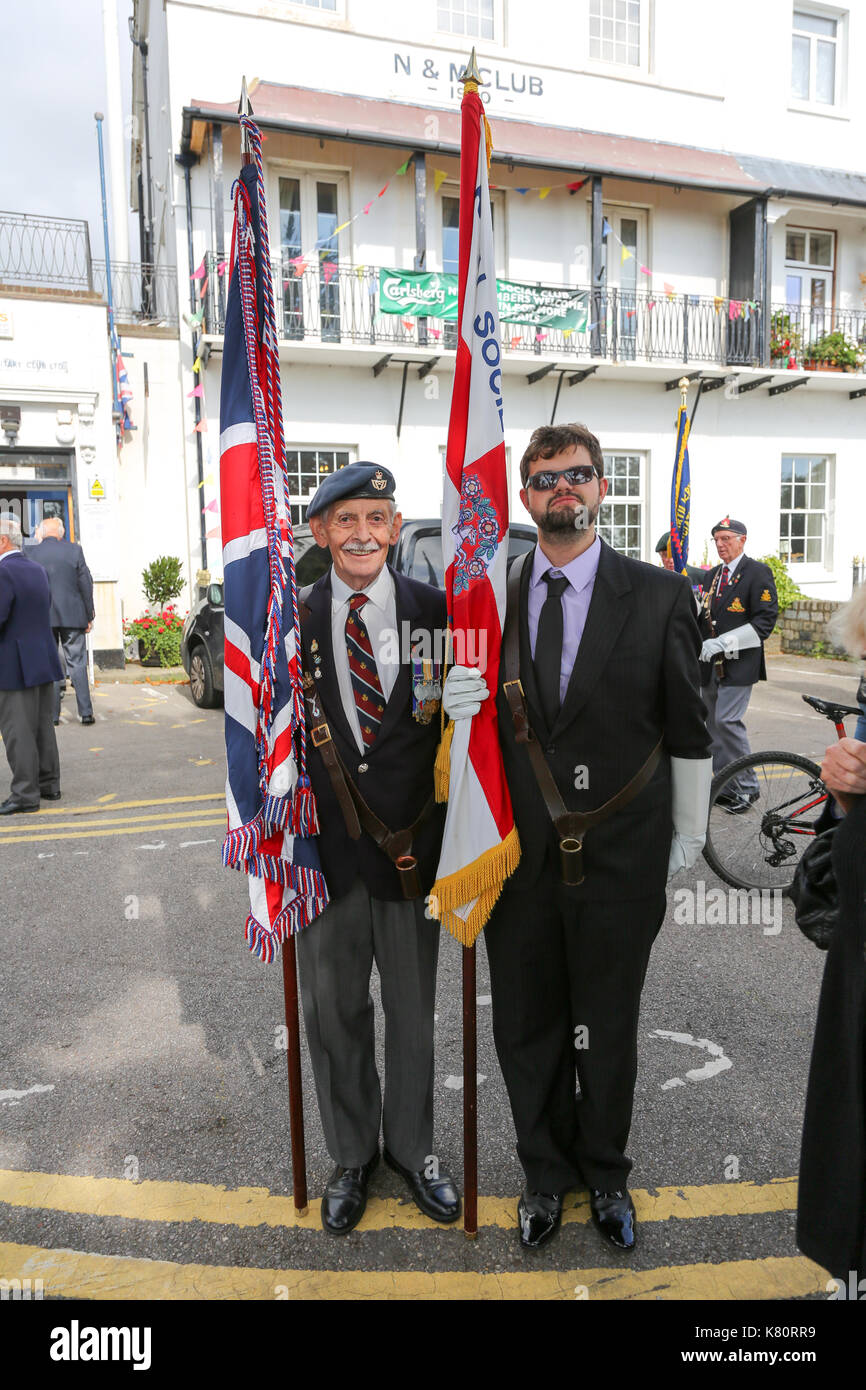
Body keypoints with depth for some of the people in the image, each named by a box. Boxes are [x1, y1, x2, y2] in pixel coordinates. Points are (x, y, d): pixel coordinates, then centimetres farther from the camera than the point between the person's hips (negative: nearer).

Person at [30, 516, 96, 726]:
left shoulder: (31, 553, -1)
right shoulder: (74, 550, -2)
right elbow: (86, 585, -2)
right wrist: (89, 616, 6)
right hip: (72, 616, 0)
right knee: (77, 663, 5)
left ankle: (52, 714, 8)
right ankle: (86, 712, 2)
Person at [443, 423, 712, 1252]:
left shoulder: (660, 598, -4)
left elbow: (687, 730, 1)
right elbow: (478, 722, 9)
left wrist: (689, 835, 5)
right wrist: (459, 706, -14)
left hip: (620, 859, -1)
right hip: (518, 857, 2)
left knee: (608, 1029, 16)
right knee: (526, 1029, 16)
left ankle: (605, 1174, 43)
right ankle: (545, 1173, 42)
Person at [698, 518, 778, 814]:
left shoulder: (757, 572, -6)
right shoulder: (711, 576, 17)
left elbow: (765, 620, -13)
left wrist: (722, 643, -21)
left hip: (739, 663, -7)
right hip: (711, 664, 7)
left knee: (727, 720, -15)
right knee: (714, 723, 9)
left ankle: (747, 787, -1)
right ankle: (725, 786, 19)